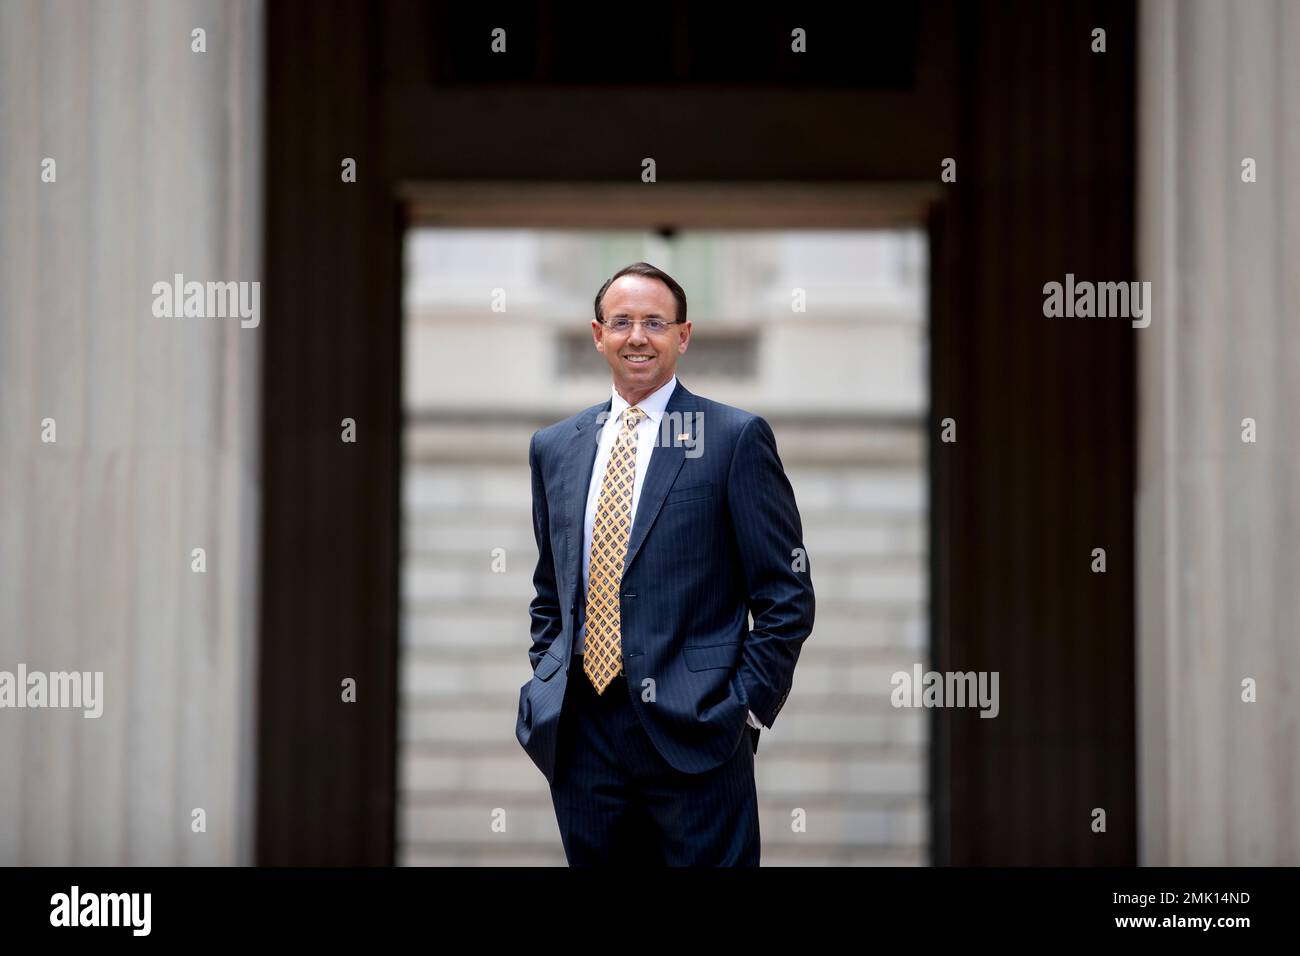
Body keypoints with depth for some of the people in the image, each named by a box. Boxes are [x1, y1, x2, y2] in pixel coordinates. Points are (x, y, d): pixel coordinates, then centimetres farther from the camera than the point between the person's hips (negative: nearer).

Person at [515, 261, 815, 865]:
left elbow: (787, 595, -4)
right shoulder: (554, 447, 13)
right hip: (579, 735, 4)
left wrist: (745, 706, -9)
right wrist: (546, 677, 10)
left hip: (692, 730, -4)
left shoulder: (735, 438, -3)